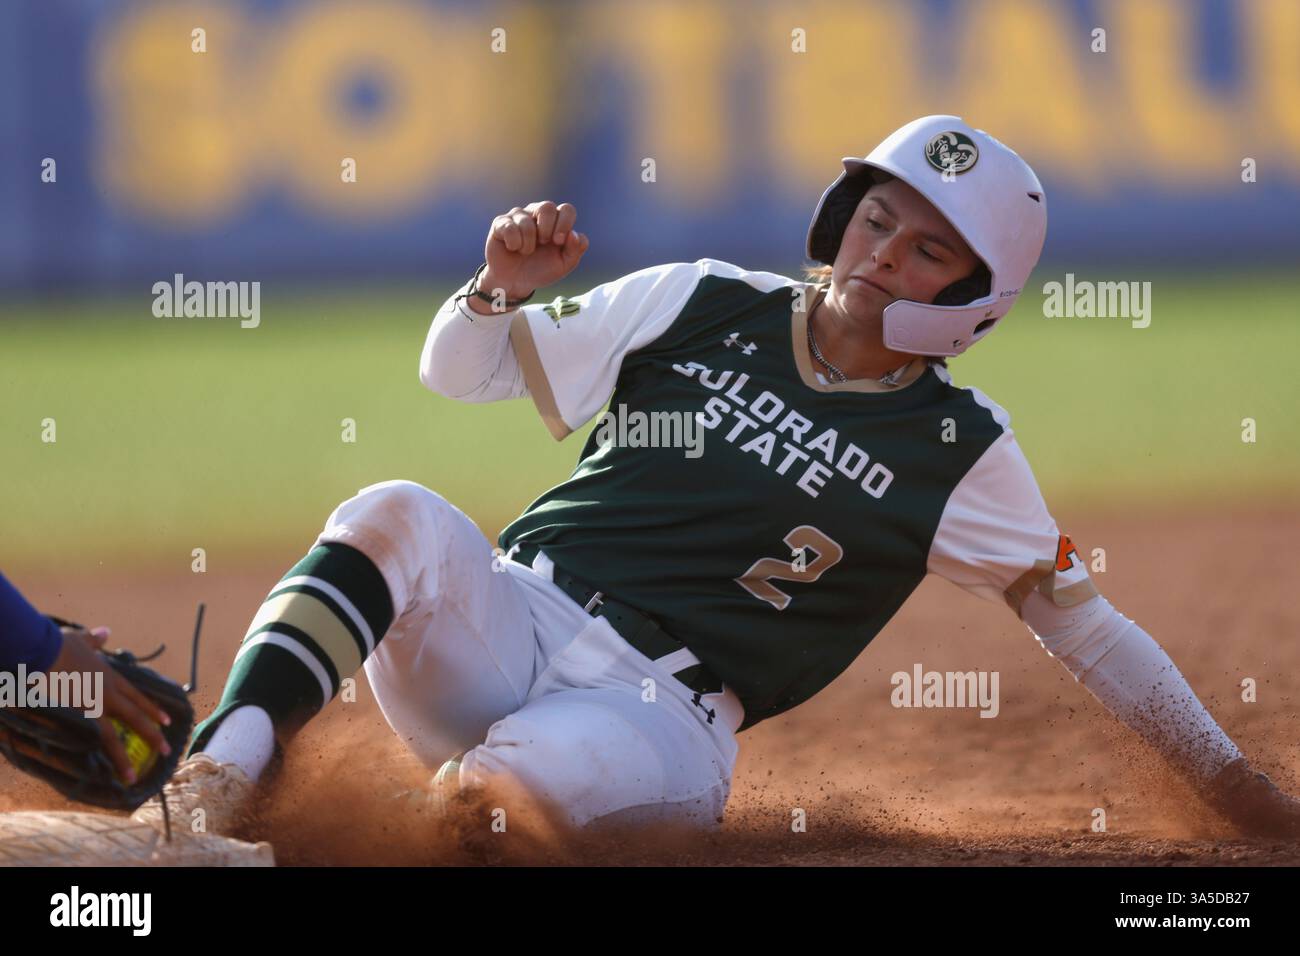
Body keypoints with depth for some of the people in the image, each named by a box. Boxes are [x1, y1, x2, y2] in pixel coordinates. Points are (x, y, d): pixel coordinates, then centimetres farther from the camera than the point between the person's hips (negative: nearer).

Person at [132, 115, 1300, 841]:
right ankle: (218, 778, -40)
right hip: (510, 617, 3)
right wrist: (504, 285, -9)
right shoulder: (701, 307, 10)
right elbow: (460, 372, 14)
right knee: (399, 516, -31)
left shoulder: (960, 451, 4)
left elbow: (1080, 621, 9)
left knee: (525, 778, -39)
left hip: (658, 715, -3)